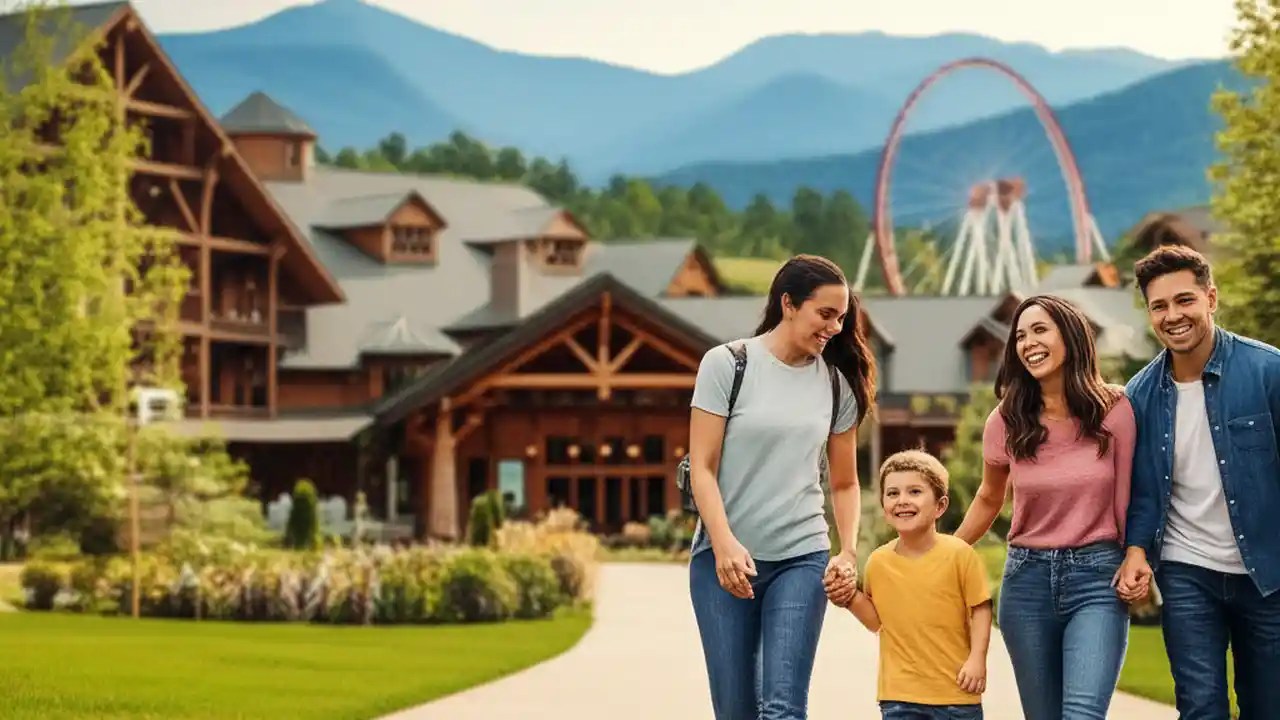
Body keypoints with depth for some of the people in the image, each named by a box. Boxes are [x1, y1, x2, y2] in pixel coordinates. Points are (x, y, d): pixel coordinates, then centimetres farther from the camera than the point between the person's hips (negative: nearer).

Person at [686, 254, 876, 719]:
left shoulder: (836, 383, 7)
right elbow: (702, 469, -6)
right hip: (725, 556, -2)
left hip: (802, 558, 2)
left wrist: (849, 553, 1)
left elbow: (844, 482, 16)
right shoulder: (726, 364, -3)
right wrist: (725, 545, -18)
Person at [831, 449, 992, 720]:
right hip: (899, 693, 2)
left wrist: (977, 658, -11)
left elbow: (980, 608, -3)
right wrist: (851, 597, -5)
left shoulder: (959, 554, -8)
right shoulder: (878, 562, 1)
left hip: (956, 689, -2)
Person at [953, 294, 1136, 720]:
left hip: (1097, 577, -3)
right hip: (1027, 578, 3)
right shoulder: (1007, 421, 2)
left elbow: (1128, 497, 4)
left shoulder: (1113, 410, -6)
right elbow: (989, 499, 18)